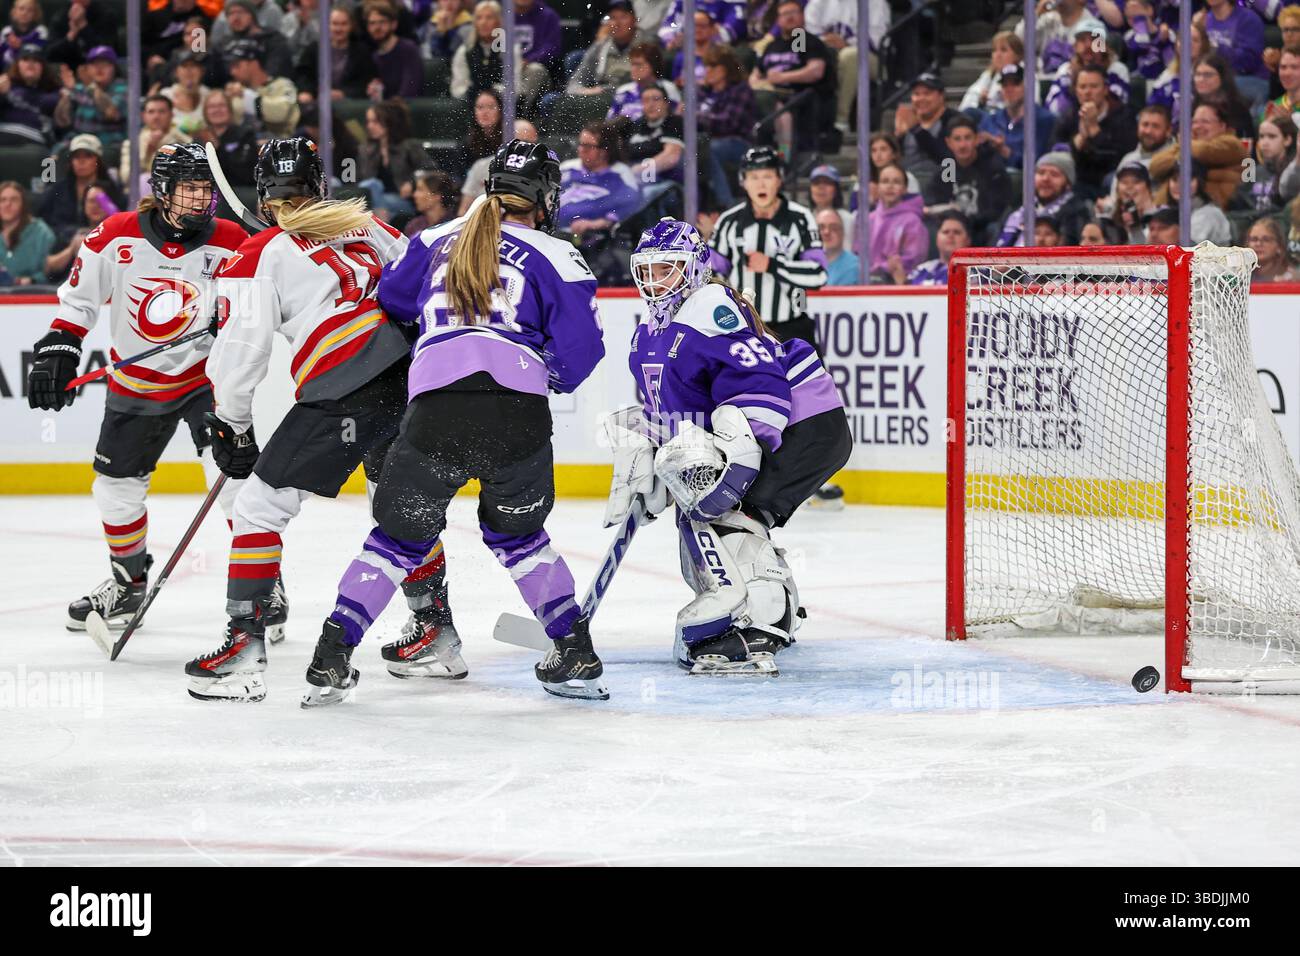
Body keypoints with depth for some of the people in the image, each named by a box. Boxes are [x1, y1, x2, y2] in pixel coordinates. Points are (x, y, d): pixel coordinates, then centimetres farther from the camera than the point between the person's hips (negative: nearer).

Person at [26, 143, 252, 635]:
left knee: (231, 473, -20)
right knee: (116, 487, 11)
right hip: (136, 385, 2)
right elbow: (78, 299, 0)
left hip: (206, 375, -2)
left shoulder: (231, 243, -12)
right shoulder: (117, 236, -11)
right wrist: (57, 351, -7)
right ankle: (128, 581, 35)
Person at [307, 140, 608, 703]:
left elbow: (391, 298, 27)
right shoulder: (555, 257, 11)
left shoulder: (439, 240, 20)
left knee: (399, 535, 13)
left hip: (435, 405, 1)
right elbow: (581, 350, 5)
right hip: (518, 413, -1)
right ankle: (577, 655, 19)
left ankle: (332, 657, 6)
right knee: (518, 533, 22)